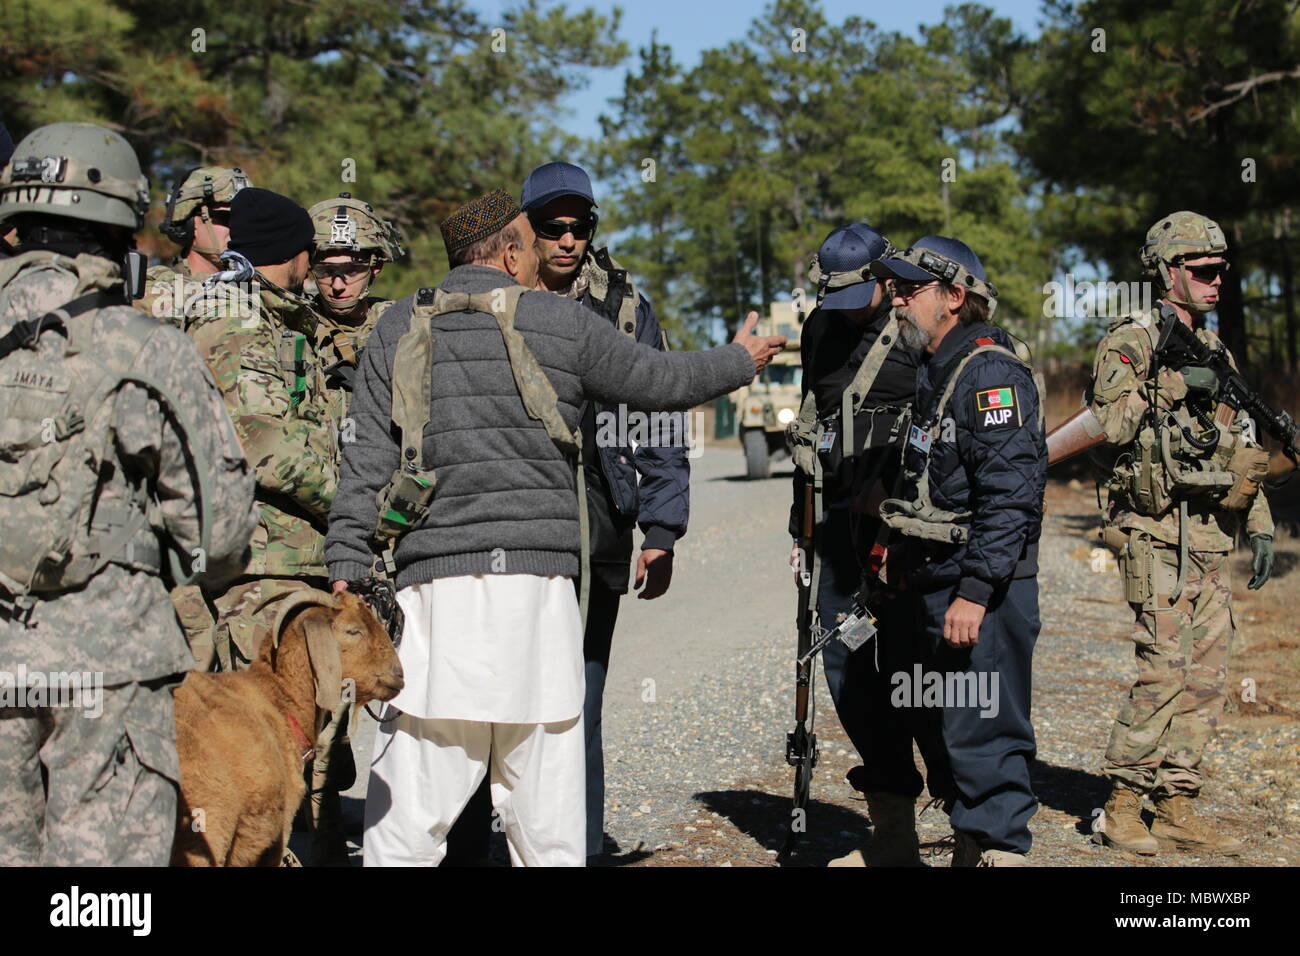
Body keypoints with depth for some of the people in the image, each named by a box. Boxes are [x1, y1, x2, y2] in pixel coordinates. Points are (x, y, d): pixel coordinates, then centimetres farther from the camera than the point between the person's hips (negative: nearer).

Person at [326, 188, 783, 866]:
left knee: (409, 810, 0)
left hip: (435, 581, 1)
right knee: (545, 814, 8)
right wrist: (741, 360, 38)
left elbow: (366, 461, 5)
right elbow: (661, 379, 20)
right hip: (540, 581, 0)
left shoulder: (399, 328, 11)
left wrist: (348, 569, 6)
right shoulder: (562, 321, 7)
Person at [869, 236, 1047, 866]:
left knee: (984, 734, -7)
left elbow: (1010, 495, -22)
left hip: (983, 596, -10)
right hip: (934, 587, 10)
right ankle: (968, 850, 25)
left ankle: (1000, 850, 0)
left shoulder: (992, 372, -15)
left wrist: (975, 590, -25)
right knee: (953, 730, 15)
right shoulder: (934, 372, 16)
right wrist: (903, 563, 19)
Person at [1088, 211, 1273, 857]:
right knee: (1165, 670, -12)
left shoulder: (1214, 352, 20)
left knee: (1206, 676, 5)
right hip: (1159, 531, -8)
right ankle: (1122, 805, -2)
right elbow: (1107, 422, -17)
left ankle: (1175, 807, 12)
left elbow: (1240, 448, 23)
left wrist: (1260, 526, 17)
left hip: (1211, 535, 8)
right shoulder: (1131, 341, -3)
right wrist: (1172, 384, -18)